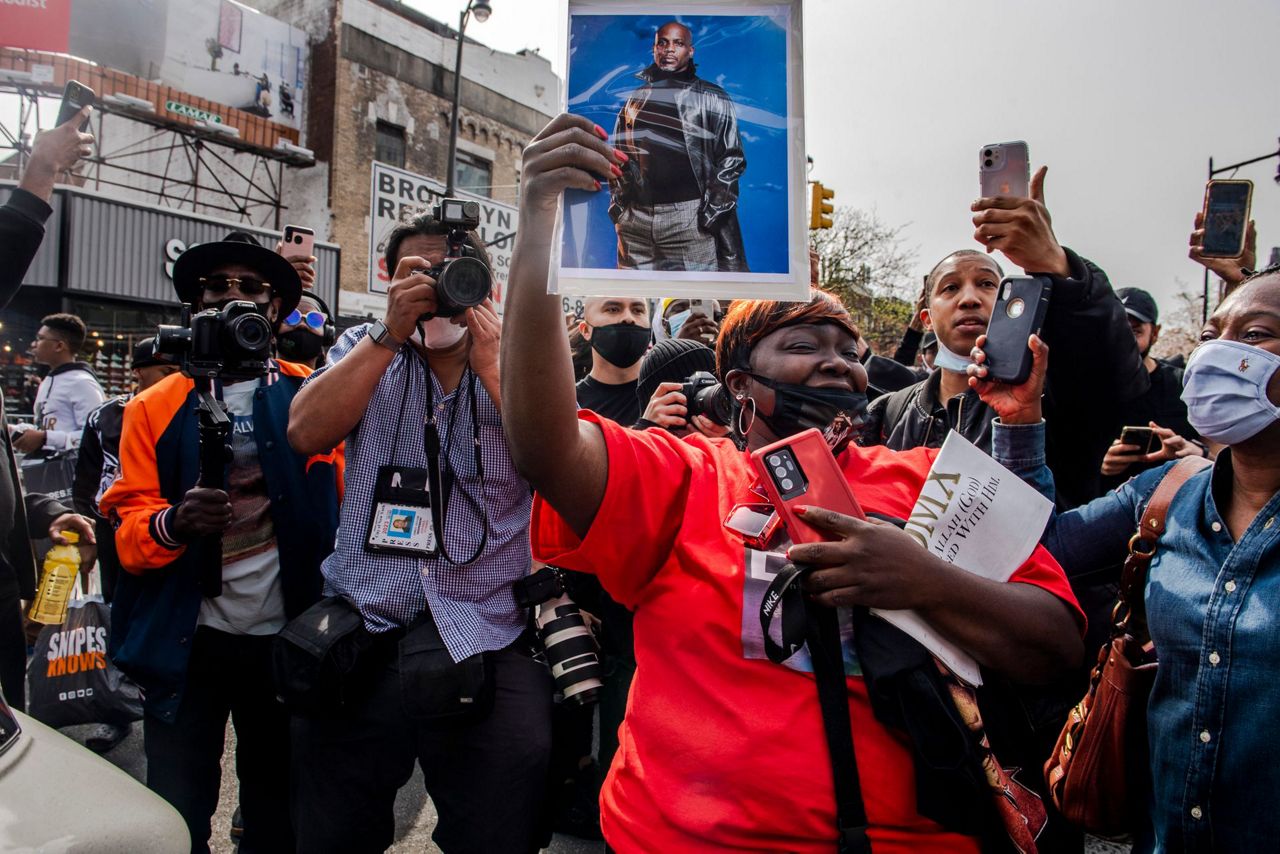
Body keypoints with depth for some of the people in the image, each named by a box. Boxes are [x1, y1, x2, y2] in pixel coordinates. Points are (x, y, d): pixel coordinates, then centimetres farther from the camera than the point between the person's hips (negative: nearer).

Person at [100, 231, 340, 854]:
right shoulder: (155, 407, 5)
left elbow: (342, 505, -1)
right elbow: (128, 525, 0)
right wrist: (174, 524, -23)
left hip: (288, 637, 0)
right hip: (187, 642, 1)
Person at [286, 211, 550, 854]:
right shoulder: (366, 348, 11)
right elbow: (306, 434, -7)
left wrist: (490, 364, -12)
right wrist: (392, 331, -12)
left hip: (487, 643, -1)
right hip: (361, 636, 2)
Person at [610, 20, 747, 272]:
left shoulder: (711, 98, 6)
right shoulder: (636, 98, 18)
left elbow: (731, 159, 0)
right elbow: (617, 154, 22)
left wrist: (713, 211, -10)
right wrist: (616, 204, 10)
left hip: (689, 218, -4)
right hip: (634, 218, 4)